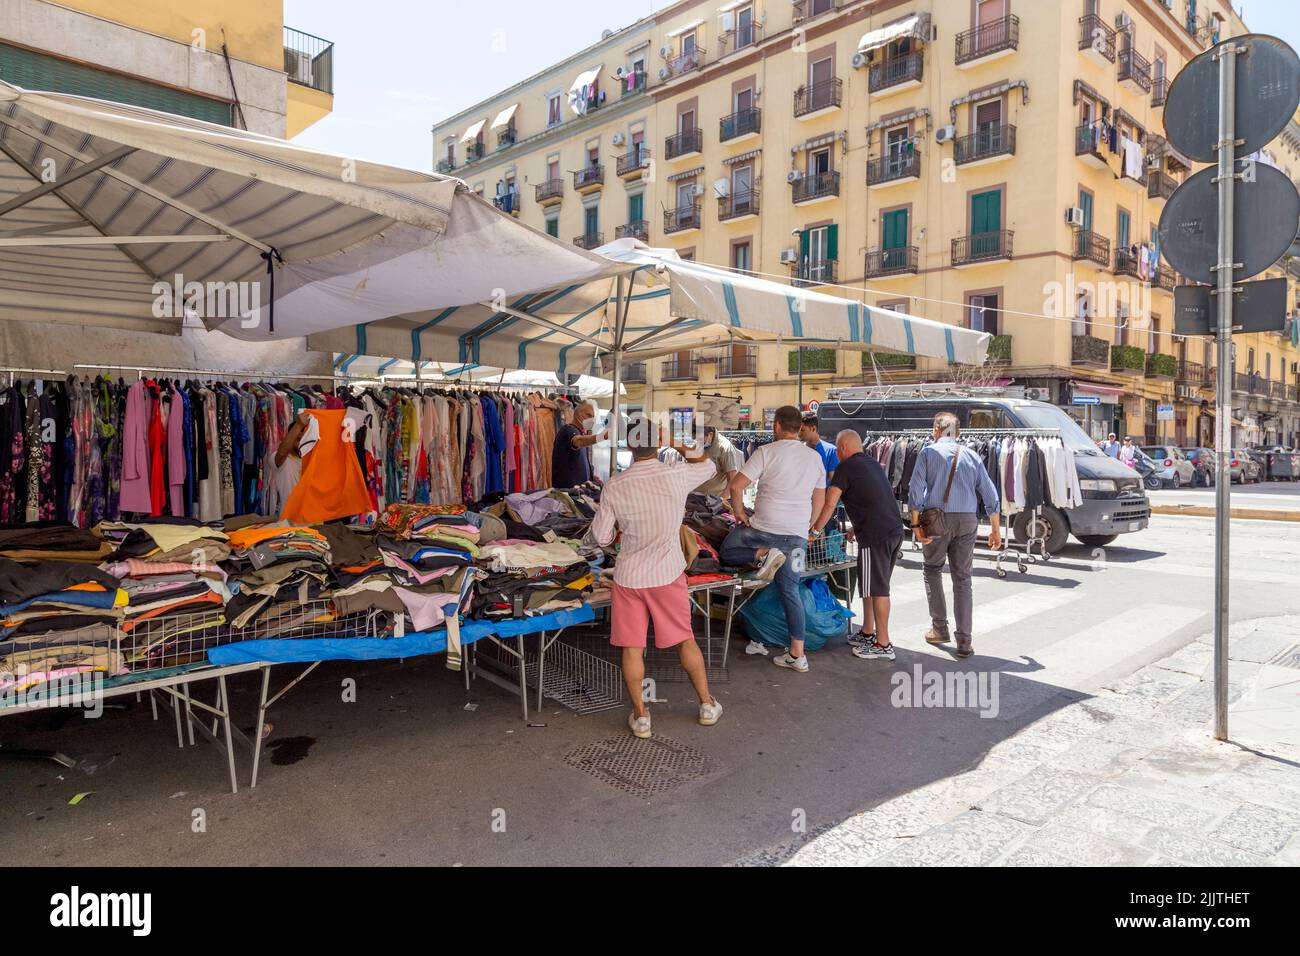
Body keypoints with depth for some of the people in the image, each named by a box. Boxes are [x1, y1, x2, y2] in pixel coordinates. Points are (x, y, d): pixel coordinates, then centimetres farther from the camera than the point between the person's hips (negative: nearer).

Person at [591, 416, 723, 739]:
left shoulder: (614, 486, -10)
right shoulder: (676, 475, -12)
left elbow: (601, 537, -2)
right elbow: (706, 464, 10)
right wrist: (679, 447, 18)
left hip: (628, 577, 0)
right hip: (668, 575, 1)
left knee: (632, 648, 10)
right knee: (685, 640, 16)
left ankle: (640, 716, 19)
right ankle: (707, 705, 30)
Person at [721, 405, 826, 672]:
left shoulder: (767, 452, -8)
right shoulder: (815, 457, 9)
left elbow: (736, 485, -14)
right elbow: (819, 499, 16)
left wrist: (739, 511, 1)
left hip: (765, 527, -5)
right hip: (797, 534, 5)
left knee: (726, 551, 17)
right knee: (791, 590, 11)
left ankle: (763, 554, -12)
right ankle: (797, 655, 10)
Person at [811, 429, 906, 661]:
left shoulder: (846, 467, -5)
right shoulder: (873, 464, 20)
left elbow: (829, 504, -9)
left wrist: (815, 530, 1)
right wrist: (857, 528, 35)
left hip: (876, 534, -9)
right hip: (895, 529, 9)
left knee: (877, 589, -3)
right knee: (871, 585, 18)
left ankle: (883, 645, 2)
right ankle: (868, 633, 27)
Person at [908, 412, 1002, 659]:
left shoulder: (928, 452, 3)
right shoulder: (971, 456, 12)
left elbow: (916, 490, -7)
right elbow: (990, 495, 10)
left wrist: (916, 523, -5)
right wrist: (996, 529, 16)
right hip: (968, 519, 3)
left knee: (932, 569, 17)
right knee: (962, 578, 6)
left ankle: (939, 627, 16)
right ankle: (964, 641, 5)